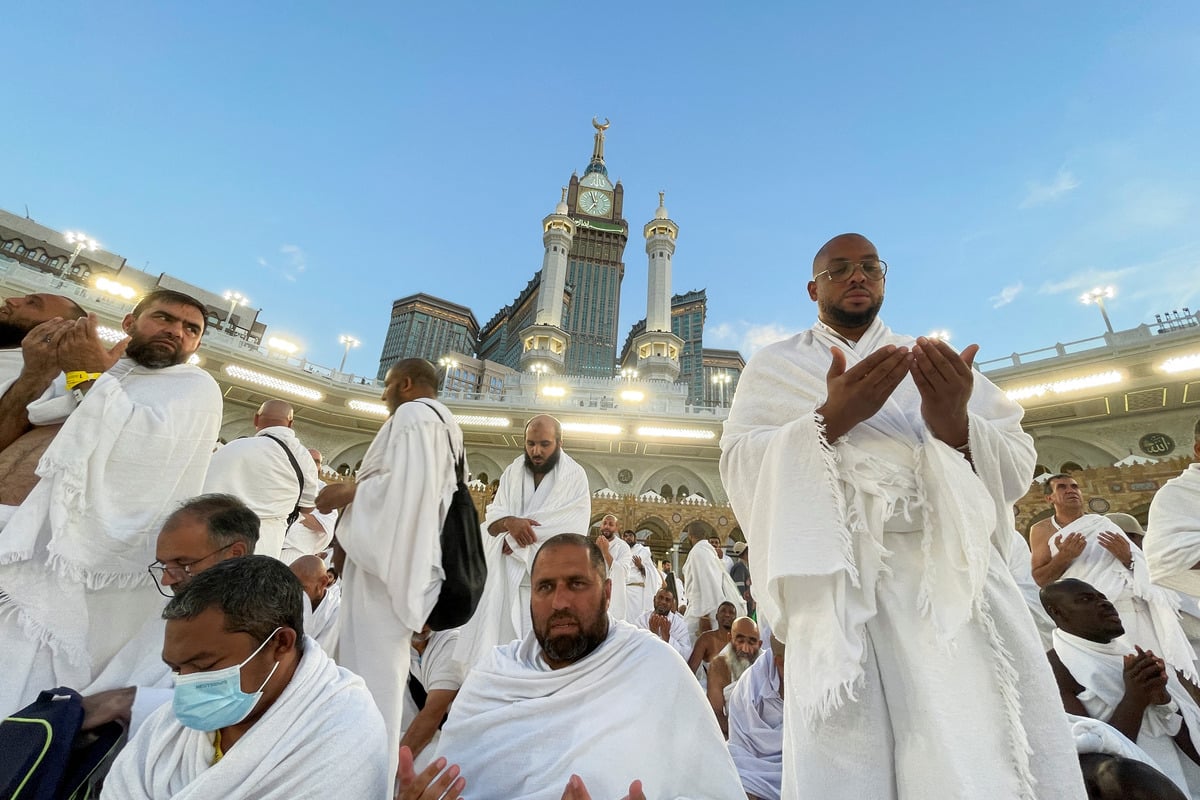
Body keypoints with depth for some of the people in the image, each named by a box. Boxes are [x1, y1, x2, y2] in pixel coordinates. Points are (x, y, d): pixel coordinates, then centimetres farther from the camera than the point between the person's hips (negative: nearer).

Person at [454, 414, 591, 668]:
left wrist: (518, 536, -14)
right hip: (506, 573, 4)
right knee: (495, 635, 3)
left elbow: (574, 527, -12)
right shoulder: (512, 472, 9)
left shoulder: (575, 476, -3)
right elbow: (492, 519, 5)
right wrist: (510, 522, -19)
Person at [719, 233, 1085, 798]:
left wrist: (956, 427, -15)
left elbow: (1017, 465, 7)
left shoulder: (939, 363, 18)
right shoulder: (775, 365, 10)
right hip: (840, 574, -2)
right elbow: (740, 463, -4)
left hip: (955, 569, 3)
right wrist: (829, 419, -20)